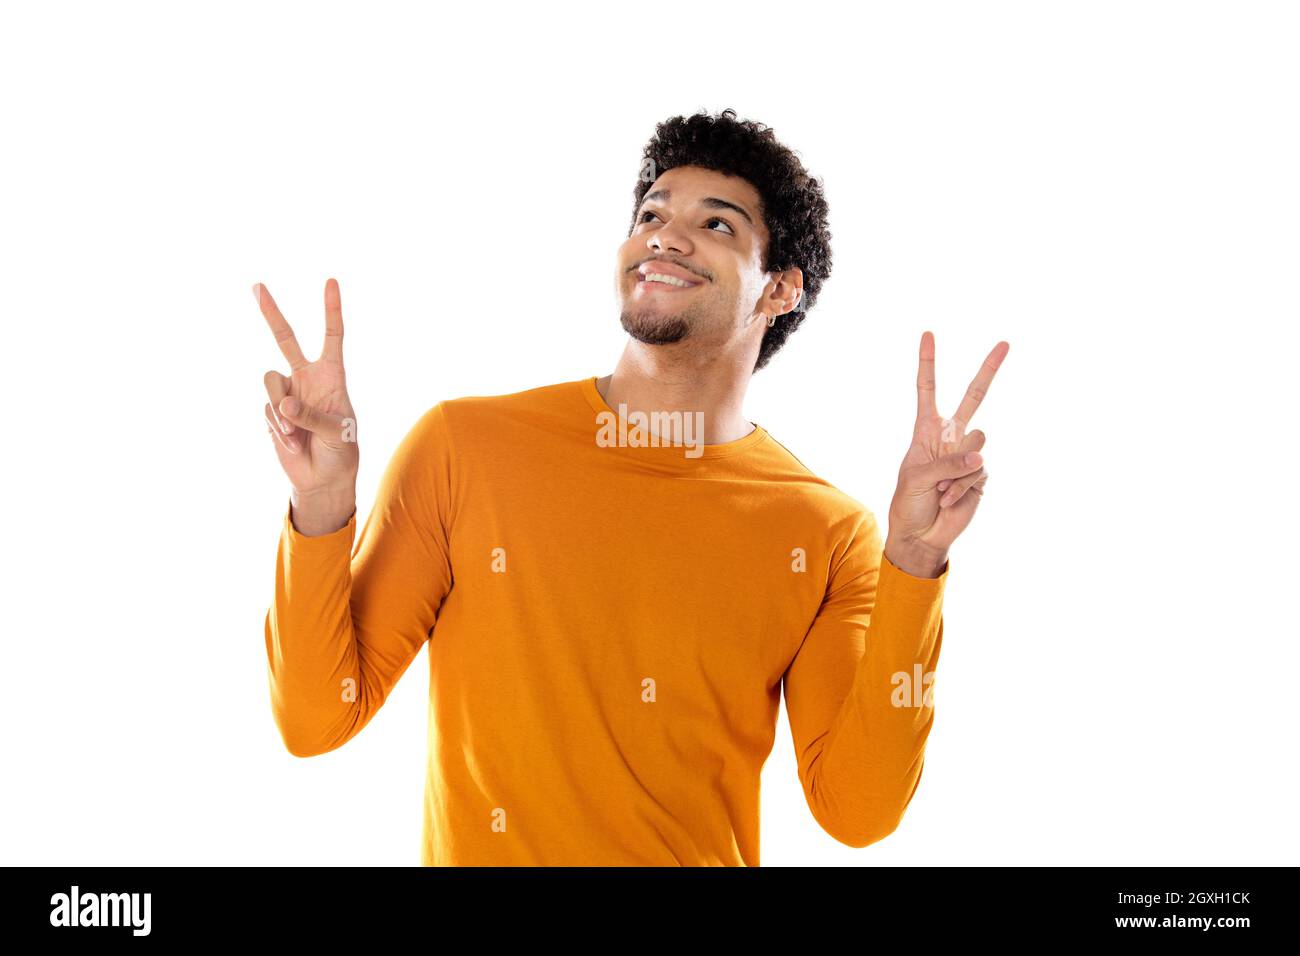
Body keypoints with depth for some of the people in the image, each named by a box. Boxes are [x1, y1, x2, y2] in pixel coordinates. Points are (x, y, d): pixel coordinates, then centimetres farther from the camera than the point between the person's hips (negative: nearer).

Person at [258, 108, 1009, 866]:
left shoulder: (832, 537, -2)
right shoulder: (461, 447, -5)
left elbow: (858, 814, -8)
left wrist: (913, 564, -15)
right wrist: (322, 504, -18)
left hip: (710, 853, 0)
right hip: (477, 849, 1)